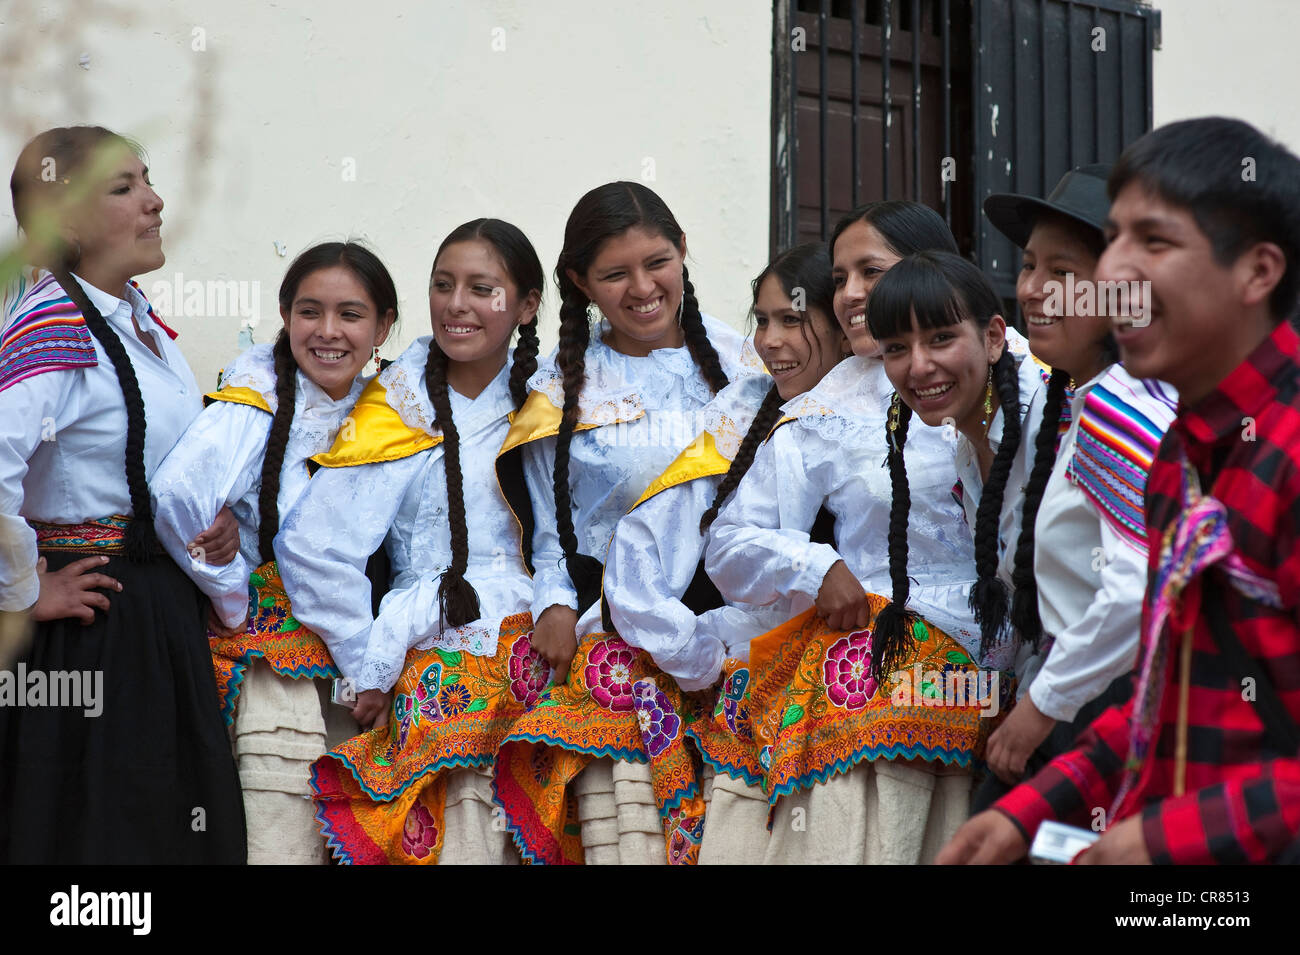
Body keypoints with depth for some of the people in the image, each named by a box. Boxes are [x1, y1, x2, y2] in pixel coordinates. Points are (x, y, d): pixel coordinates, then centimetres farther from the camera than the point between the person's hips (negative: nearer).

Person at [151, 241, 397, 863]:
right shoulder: (256, 407, -11)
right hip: (275, 665, -6)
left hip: (354, 668, 6)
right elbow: (177, 495, -28)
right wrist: (233, 596, -17)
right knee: (284, 850, -10)